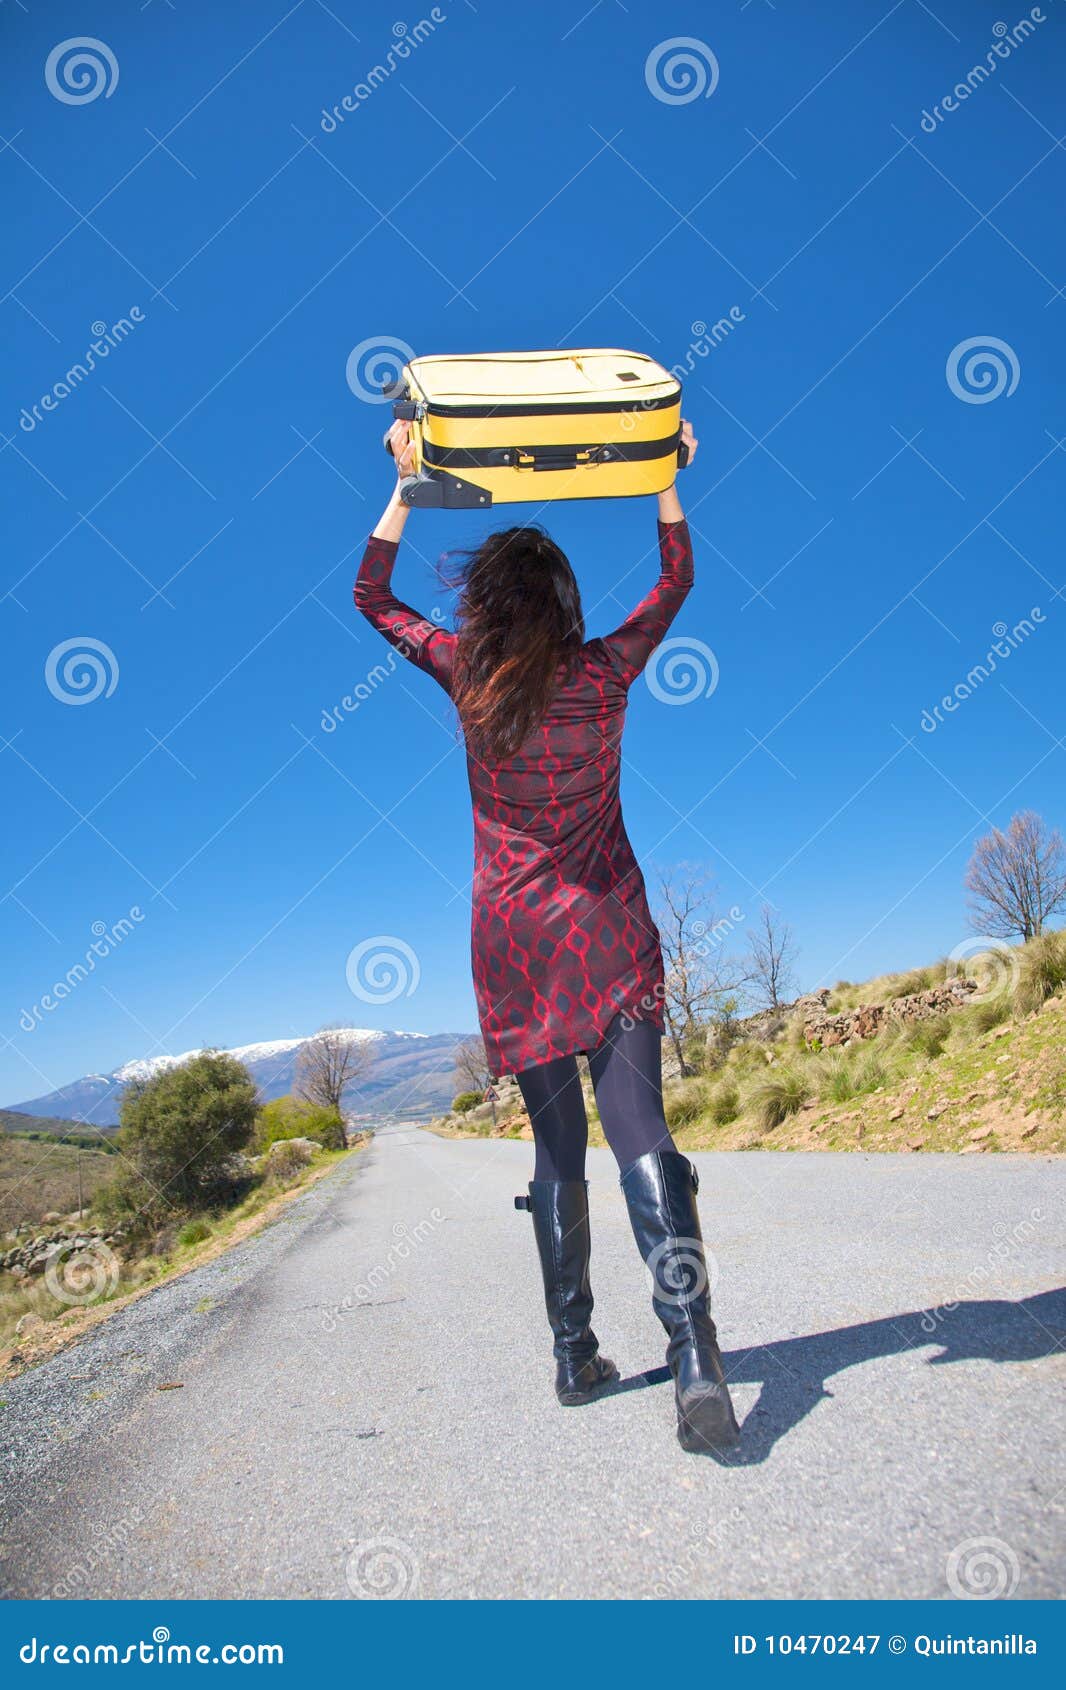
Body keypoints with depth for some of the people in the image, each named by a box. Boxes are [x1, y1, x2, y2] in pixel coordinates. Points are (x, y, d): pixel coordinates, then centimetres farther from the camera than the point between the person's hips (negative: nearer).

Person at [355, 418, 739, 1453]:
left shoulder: (466, 676, 0)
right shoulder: (606, 671, 0)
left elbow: (372, 597, 17)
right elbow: (675, 582, 19)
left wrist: (406, 484, 17)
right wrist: (667, 478, 23)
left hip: (512, 945, 1)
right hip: (608, 938, -1)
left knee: (556, 1156, 10)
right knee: (641, 1138, -7)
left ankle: (575, 1357, 16)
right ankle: (694, 1356, -19)